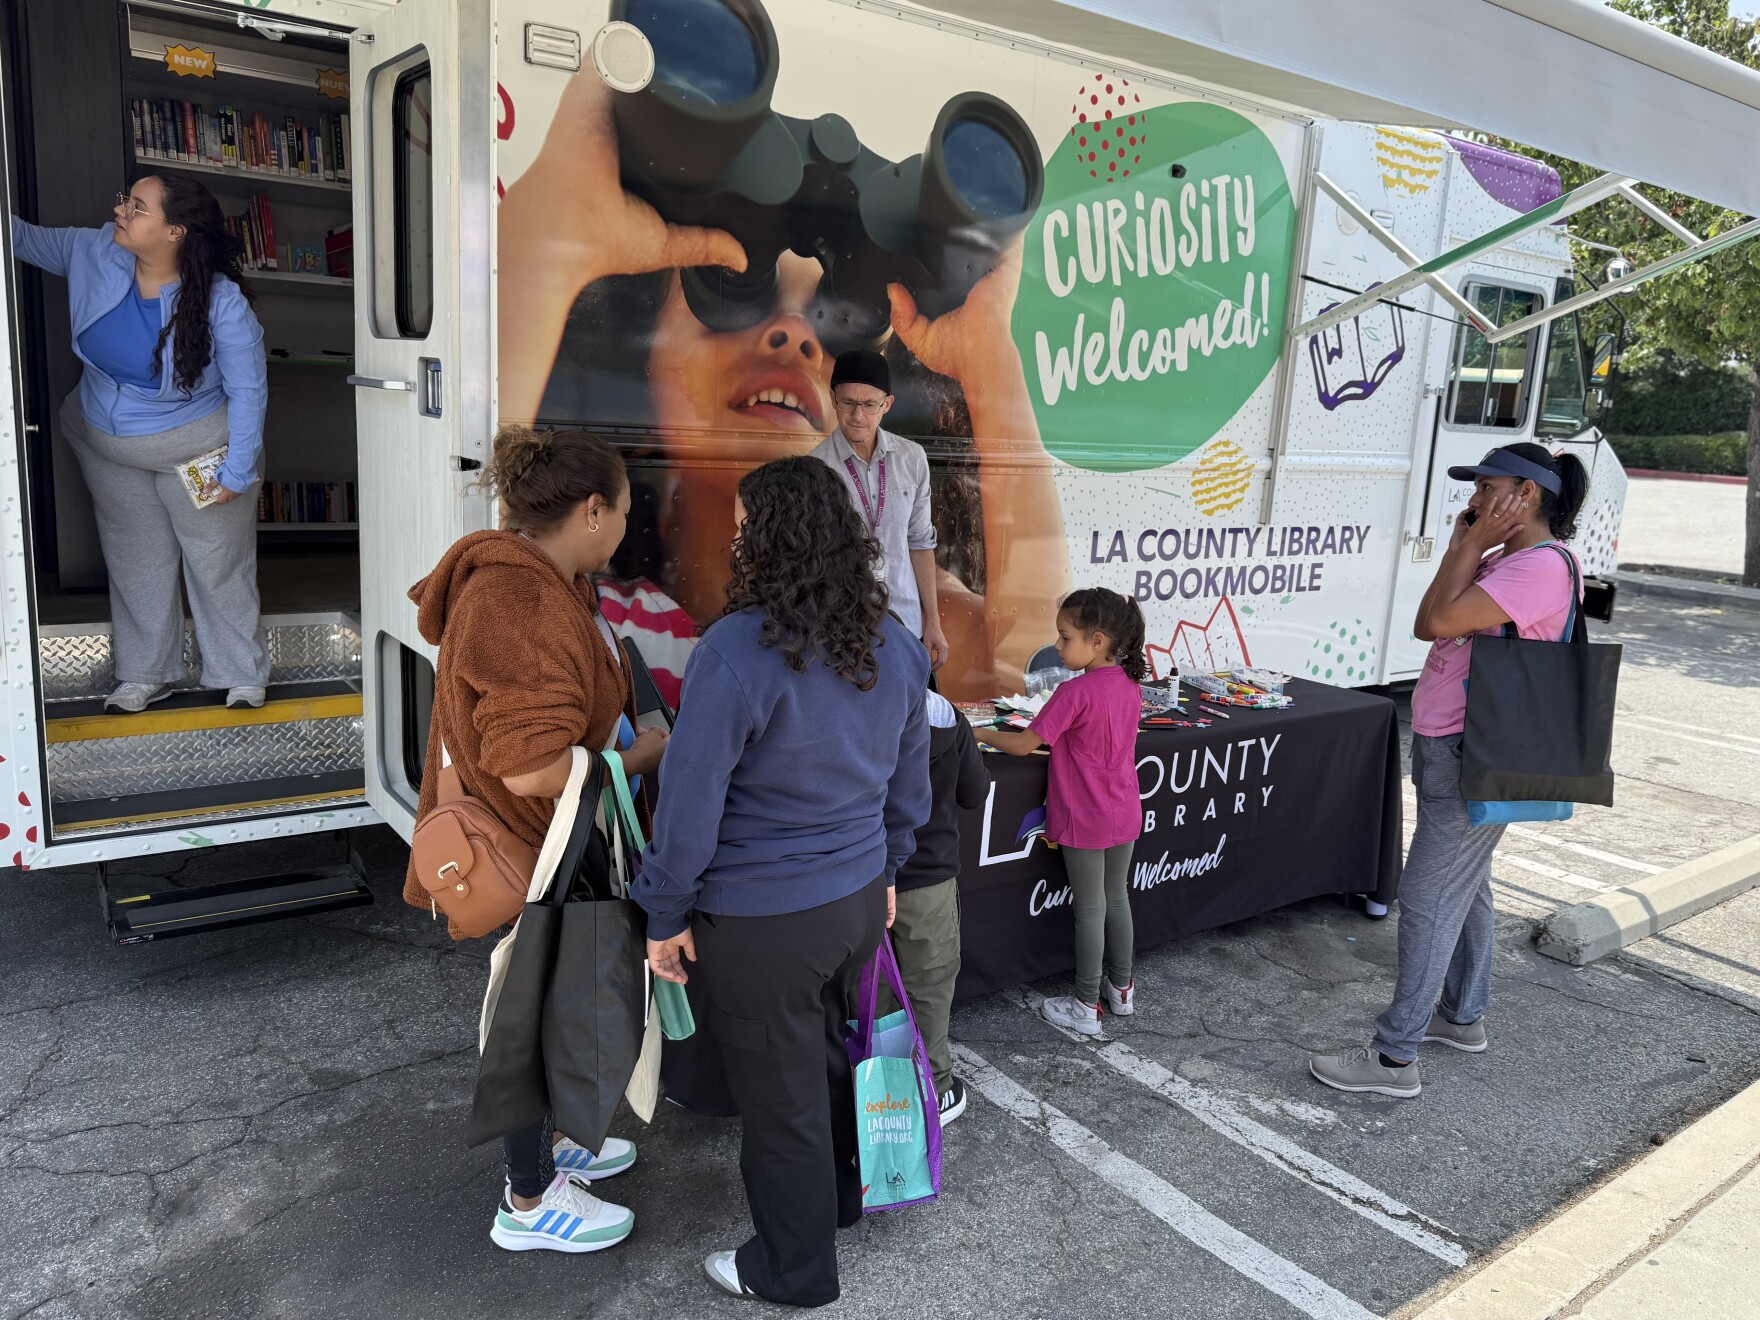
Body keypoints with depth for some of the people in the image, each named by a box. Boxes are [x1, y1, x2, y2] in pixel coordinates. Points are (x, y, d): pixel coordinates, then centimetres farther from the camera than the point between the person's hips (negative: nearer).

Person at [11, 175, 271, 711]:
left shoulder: (222, 302, -25)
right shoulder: (93, 254, -10)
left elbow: (249, 390, -18)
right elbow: (25, 238, 8)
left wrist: (237, 471, -17)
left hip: (195, 449, -5)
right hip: (107, 446, 6)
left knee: (219, 563, 6)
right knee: (134, 562, 16)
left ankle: (242, 675, 22)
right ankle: (145, 675, 31)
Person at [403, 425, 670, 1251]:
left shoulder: (519, 575, 3)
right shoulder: (527, 611, -30)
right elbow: (533, 766, -35)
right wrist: (638, 757, -20)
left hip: (544, 840, 10)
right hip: (529, 850, -10)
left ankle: (545, 1142, 46)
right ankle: (530, 1201, 29)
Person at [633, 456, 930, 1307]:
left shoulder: (737, 650, -24)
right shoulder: (896, 647, -2)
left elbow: (691, 799, -20)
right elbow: (910, 784, 9)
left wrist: (665, 915, -7)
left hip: (761, 920, -7)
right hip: (859, 899, 7)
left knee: (779, 1094, 12)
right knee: (828, 1055, 28)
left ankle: (795, 1269, 33)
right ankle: (839, 1199, 50)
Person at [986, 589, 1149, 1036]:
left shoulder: (1075, 693, -23)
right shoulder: (1130, 684, 0)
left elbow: (1024, 744, -18)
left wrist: (980, 734, -6)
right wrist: (1060, 741, 11)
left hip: (1084, 822, -7)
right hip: (1124, 815, 7)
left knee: (1090, 908, 4)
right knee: (1118, 898, 20)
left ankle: (1086, 1007, 17)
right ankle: (1122, 989, 34)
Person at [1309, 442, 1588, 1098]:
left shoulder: (1542, 565, -18)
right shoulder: (1507, 560, 14)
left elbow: (1436, 622, -27)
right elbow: (1431, 625, 7)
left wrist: (1472, 546, -15)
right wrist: (1464, 546, 3)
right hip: (1455, 750, 11)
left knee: (1426, 900, -7)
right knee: (1464, 889, 21)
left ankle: (1394, 1057, 1)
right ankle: (1463, 1017, 37)